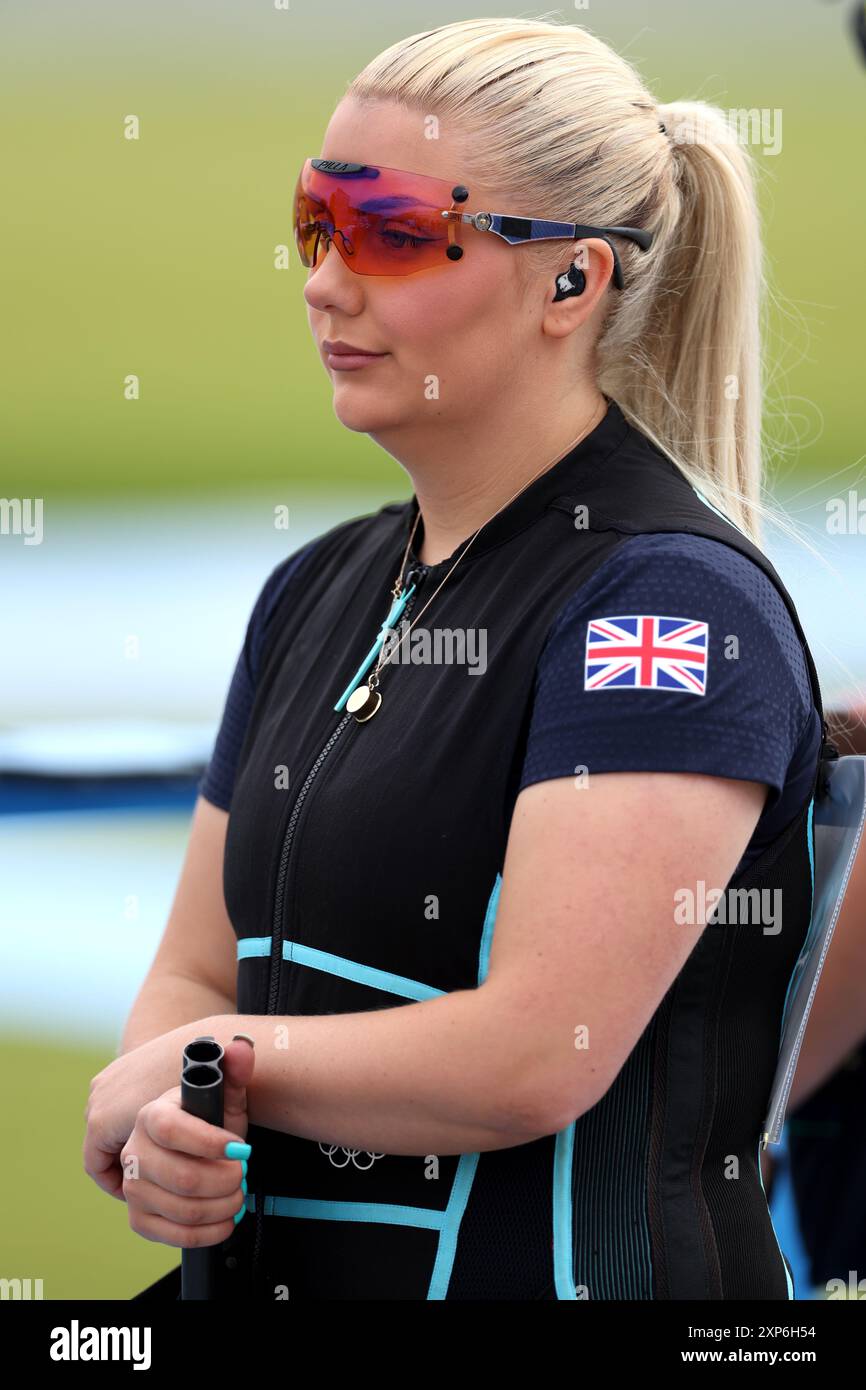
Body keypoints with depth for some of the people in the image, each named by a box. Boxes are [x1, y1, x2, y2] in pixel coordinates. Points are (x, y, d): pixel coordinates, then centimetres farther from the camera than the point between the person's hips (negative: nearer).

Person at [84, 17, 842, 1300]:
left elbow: (536, 1056, -22)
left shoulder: (680, 602, -15)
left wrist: (217, 1063, -9)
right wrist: (163, 1142, -10)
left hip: (570, 1268, -7)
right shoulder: (315, 591, 11)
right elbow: (192, 979, 12)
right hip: (272, 1271, 7)